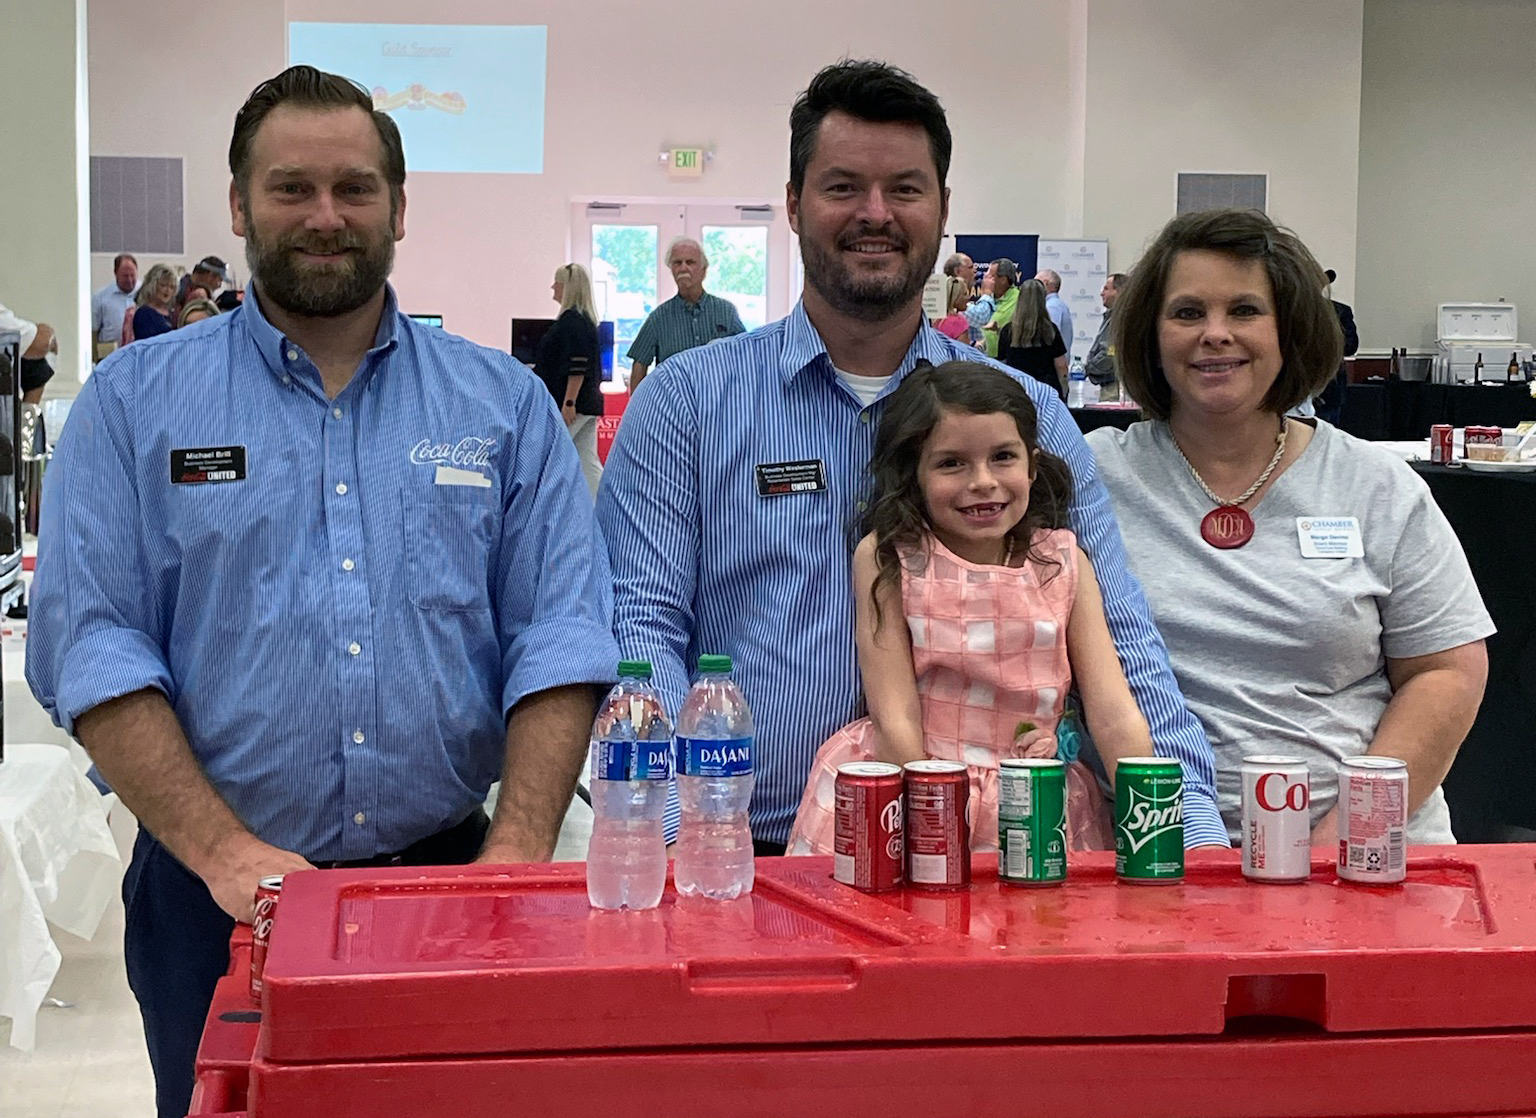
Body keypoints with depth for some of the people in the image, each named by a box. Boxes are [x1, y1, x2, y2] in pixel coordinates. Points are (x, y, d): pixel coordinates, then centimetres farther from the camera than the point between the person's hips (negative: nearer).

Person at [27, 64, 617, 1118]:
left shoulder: (505, 403, 5)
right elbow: (91, 647, -6)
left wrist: (517, 855, -14)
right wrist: (225, 852, -17)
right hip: (217, 898, -1)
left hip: (448, 876, 1)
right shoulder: (134, 401, 2)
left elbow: (559, 640, -1)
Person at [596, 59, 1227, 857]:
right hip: (746, 861, -2)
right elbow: (642, 623, 0)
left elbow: (1115, 643, 10)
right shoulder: (685, 400, 7)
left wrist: (1193, 822, -5)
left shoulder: (1027, 415, 12)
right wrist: (676, 835, -16)